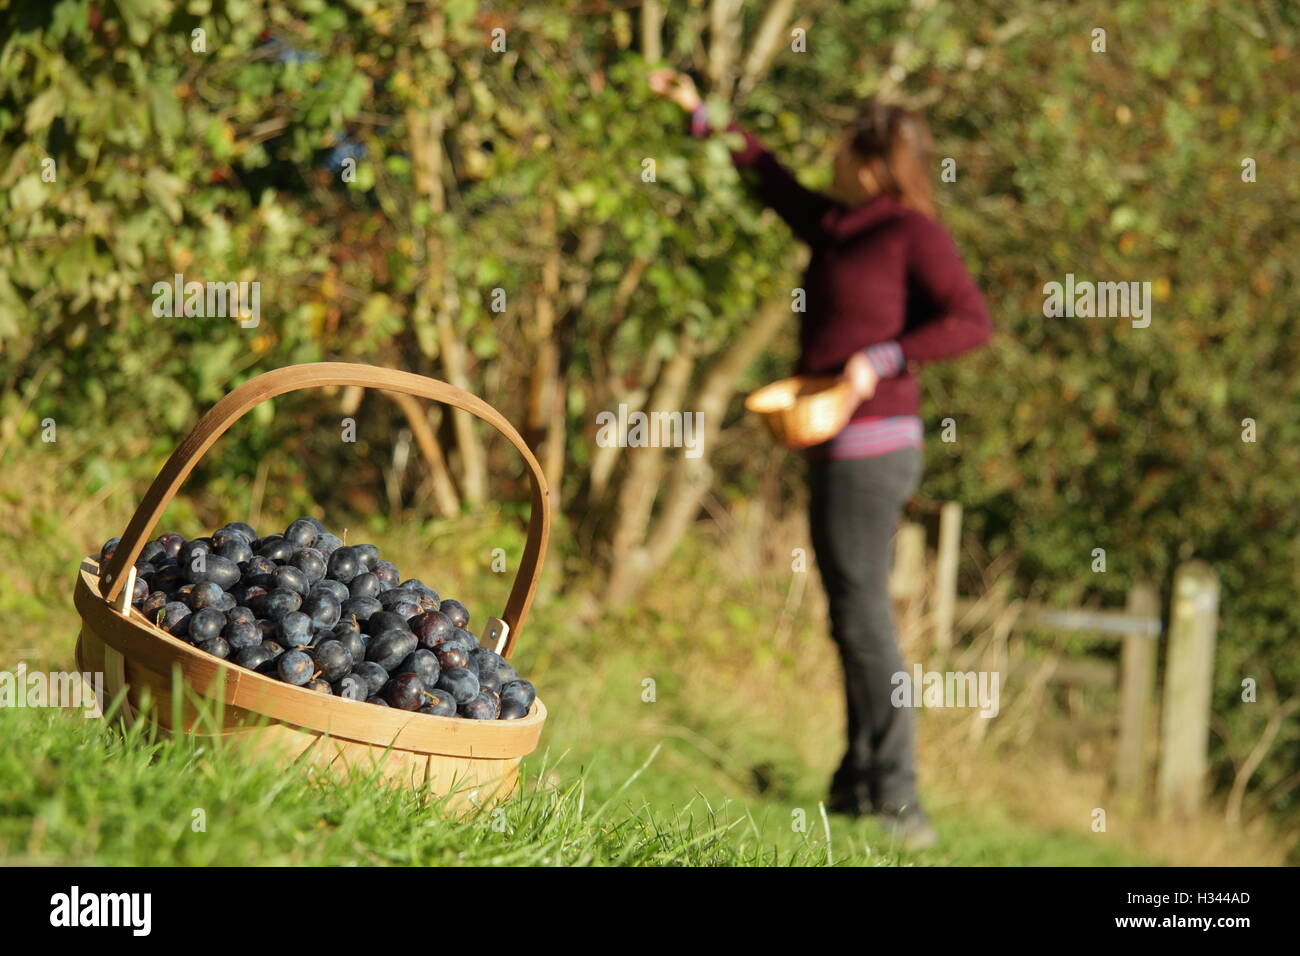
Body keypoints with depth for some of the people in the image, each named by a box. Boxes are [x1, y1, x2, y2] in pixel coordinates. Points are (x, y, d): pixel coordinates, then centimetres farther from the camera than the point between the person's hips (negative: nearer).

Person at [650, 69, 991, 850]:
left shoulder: (913, 231, -10)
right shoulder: (840, 227, 12)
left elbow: (972, 321, -17)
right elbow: (771, 177, 27)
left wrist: (883, 358, -23)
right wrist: (703, 115, 30)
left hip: (870, 446, -9)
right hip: (842, 447, 9)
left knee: (862, 615, -10)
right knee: (856, 614, 14)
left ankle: (896, 796, -8)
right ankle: (862, 781, 22)